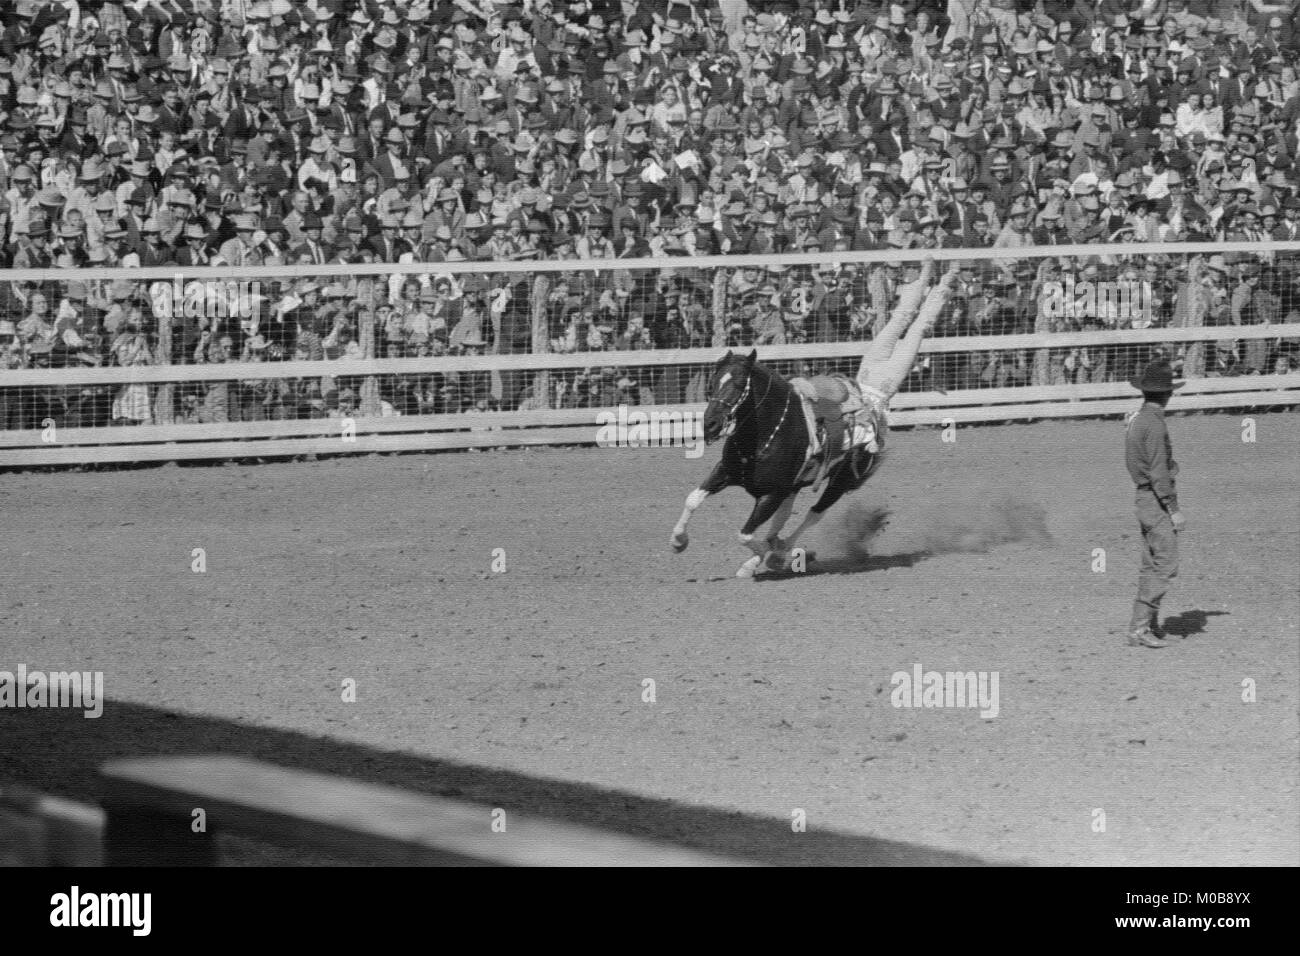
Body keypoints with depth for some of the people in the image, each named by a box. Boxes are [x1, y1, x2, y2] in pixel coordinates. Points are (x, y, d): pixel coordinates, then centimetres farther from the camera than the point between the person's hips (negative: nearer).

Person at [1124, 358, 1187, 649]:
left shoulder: (1136, 420, 11)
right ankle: (1139, 628, -13)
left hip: (1144, 497, 10)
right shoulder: (1154, 425, -18)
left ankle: (1150, 627, 13)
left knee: (1151, 567, 12)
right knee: (1165, 566, -9)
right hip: (1158, 500, -10)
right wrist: (1174, 510, -18)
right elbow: (1158, 472, -21)